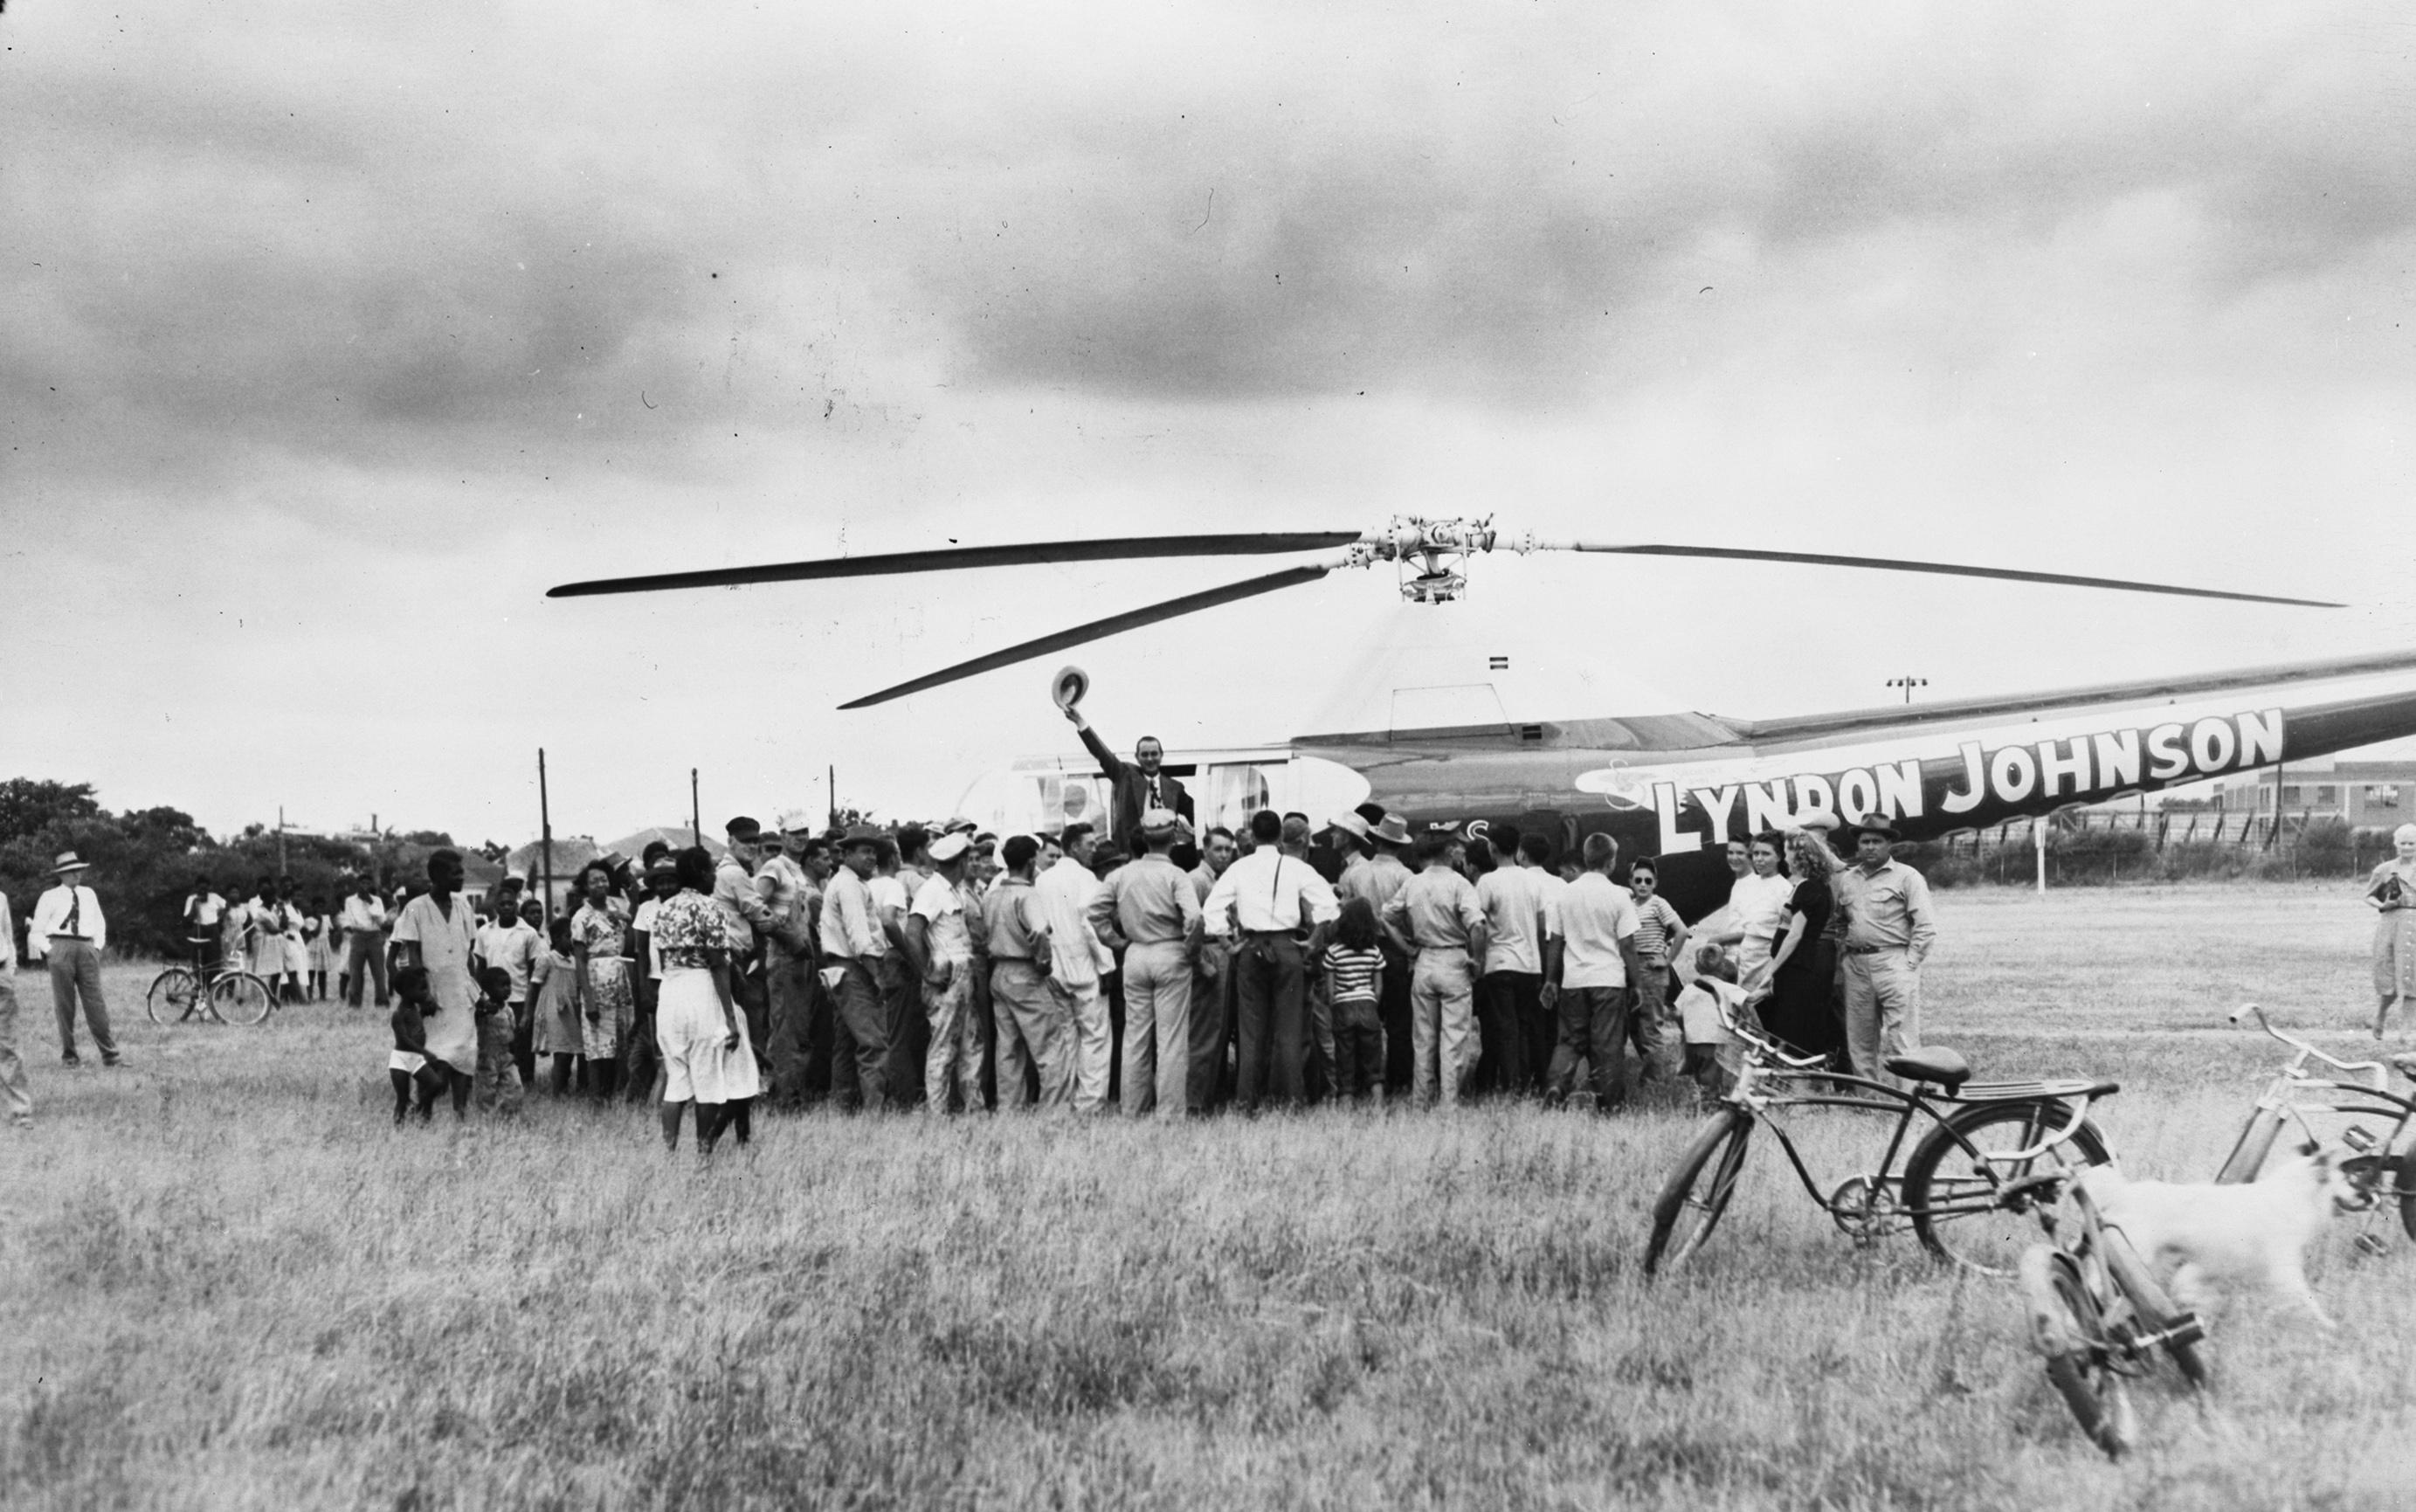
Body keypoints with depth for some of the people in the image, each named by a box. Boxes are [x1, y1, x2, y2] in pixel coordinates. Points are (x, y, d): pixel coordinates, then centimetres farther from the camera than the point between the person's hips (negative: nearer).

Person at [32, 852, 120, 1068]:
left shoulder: (89, 895, 14)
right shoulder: (49, 897, 3)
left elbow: (100, 922, 23)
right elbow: (37, 930, 6)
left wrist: (98, 945, 11)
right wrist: (51, 950, -2)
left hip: (87, 950, 2)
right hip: (61, 948, -2)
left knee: (95, 1002, -2)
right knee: (64, 1004, 0)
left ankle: (110, 1054, -4)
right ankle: (69, 1054, 7)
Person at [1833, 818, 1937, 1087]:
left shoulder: (1907, 877, -1)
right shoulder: (1846, 880, 15)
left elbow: (1926, 927, -5)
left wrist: (1909, 964, -9)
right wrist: (1845, 953, 9)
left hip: (1894, 962, -6)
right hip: (1856, 966, 6)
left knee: (1900, 1039, -9)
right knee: (1860, 1040, 9)